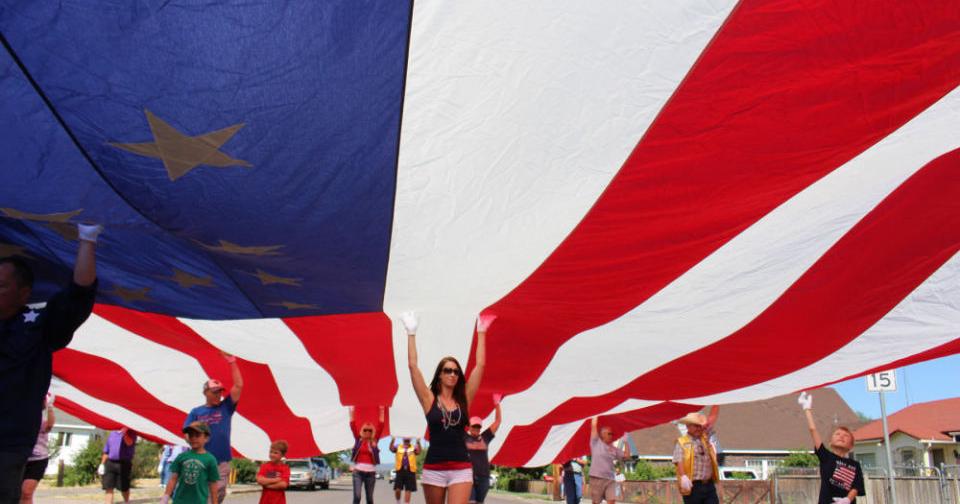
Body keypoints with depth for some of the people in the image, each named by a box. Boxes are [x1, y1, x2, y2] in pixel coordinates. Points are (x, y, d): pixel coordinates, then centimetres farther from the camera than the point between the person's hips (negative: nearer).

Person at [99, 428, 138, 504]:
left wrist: (125, 432, -23)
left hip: (124, 464, -4)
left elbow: (129, 443, -23)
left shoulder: (131, 433, 1)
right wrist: (102, 464, 12)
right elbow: (106, 451, 19)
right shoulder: (112, 434, 15)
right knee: (108, 488, -3)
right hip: (110, 463, 4)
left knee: (124, 488, 5)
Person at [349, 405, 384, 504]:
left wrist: (382, 411, 1)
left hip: (371, 472, 1)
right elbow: (353, 426, 2)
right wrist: (351, 412, -3)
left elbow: (380, 426, 3)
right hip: (358, 472, -1)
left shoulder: (374, 441, 7)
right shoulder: (358, 440, 7)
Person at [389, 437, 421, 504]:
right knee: (397, 489, -4)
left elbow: (418, 452, -15)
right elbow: (391, 448, -11)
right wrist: (392, 440, -29)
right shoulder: (398, 447, 8)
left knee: (408, 490, 1)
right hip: (400, 471, 0)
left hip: (410, 471, 0)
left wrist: (418, 442, -32)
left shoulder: (413, 448, 6)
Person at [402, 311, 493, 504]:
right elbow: (412, 365, -7)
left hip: (461, 469, 0)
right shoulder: (429, 399, 1)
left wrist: (481, 333, 2)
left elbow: (480, 365, 1)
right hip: (433, 469, 0)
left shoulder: (464, 399, 4)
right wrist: (411, 333, -7)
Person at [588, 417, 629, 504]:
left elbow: (626, 455, 8)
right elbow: (593, 426, -3)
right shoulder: (596, 443, 3)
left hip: (611, 479, 4)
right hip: (597, 478, -4)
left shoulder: (613, 449, 15)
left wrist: (625, 441, 9)